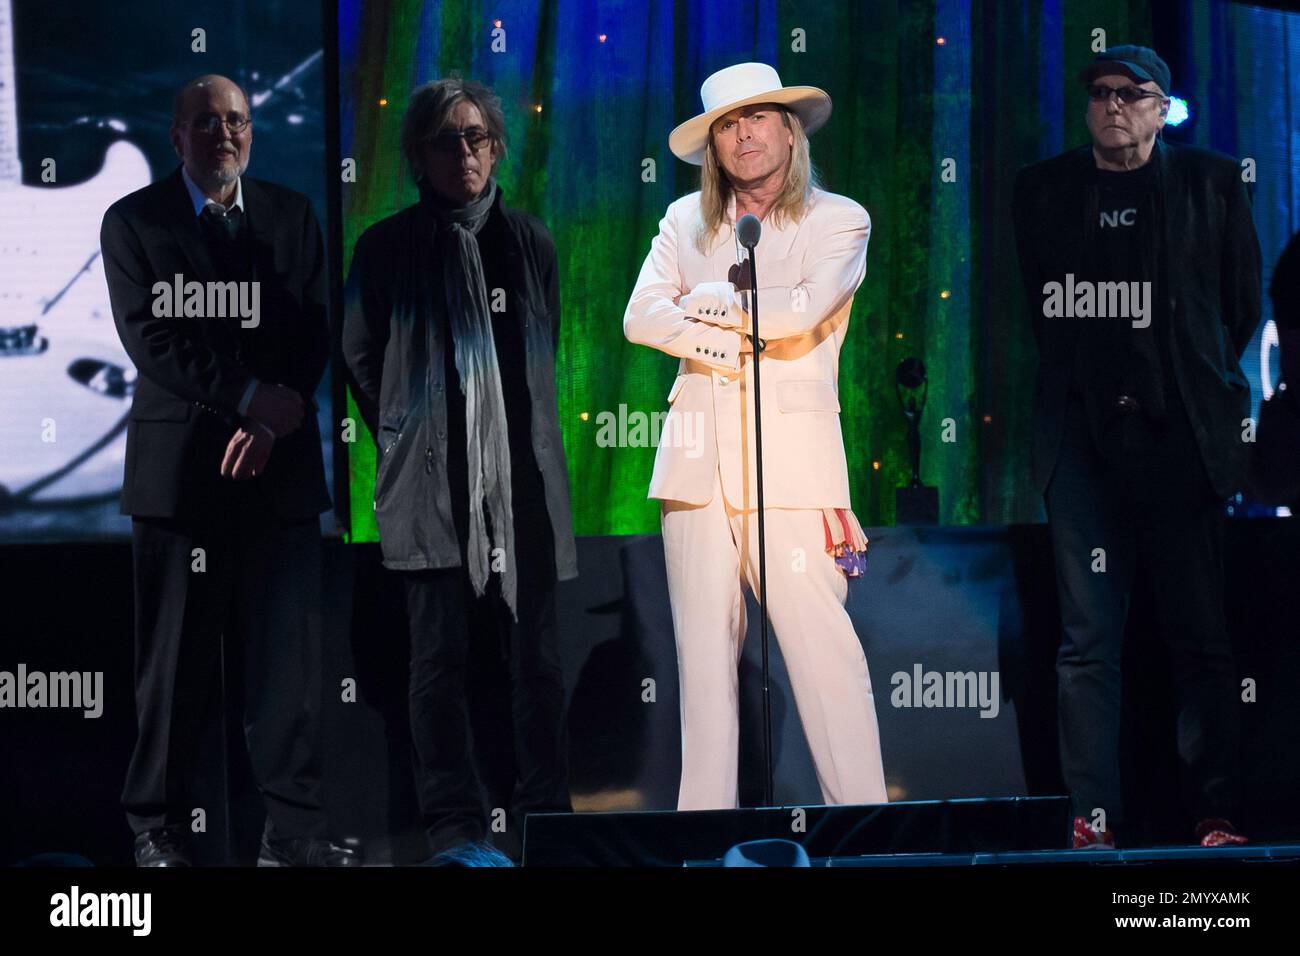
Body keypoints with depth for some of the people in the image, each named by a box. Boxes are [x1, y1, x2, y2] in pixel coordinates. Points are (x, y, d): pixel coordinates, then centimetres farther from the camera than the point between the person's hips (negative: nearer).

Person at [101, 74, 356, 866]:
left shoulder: (292, 217, 13)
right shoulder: (134, 221, 3)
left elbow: (314, 332, 6)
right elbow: (150, 338, -8)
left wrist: (272, 423, -9)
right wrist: (247, 396, -15)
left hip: (280, 464, 2)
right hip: (178, 464, -2)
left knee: (289, 650, -1)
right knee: (177, 656, 1)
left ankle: (295, 830, 2)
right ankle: (159, 827, 11)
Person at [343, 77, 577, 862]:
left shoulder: (530, 241, 10)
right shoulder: (389, 248, 2)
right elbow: (361, 359, 12)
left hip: (523, 478, 2)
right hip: (433, 483, -2)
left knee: (538, 657, 2)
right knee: (442, 659, -2)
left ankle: (544, 816, 8)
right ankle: (454, 821, 3)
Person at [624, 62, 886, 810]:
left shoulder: (838, 220, 6)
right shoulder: (687, 221, 16)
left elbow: (803, 307, -12)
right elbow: (641, 318, 3)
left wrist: (703, 301, -1)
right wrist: (732, 342, -8)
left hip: (792, 464, -4)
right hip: (698, 465, 4)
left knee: (822, 644, -10)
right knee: (704, 652, 3)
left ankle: (863, 824, -9)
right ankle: (706, 814, 7)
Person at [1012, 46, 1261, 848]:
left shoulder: (1213, 183, 6)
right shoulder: (1044, 188, 11)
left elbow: (1242, 304, 11)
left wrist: (1196, 384, 10)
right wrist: (1081, 377, 11)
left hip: (1179, 435, -1)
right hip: (1083, 435, 1)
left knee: (1201, 634, 0)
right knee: (1088, 636, -2)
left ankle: (1216, 812, 4)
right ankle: (1095, 814, -1)